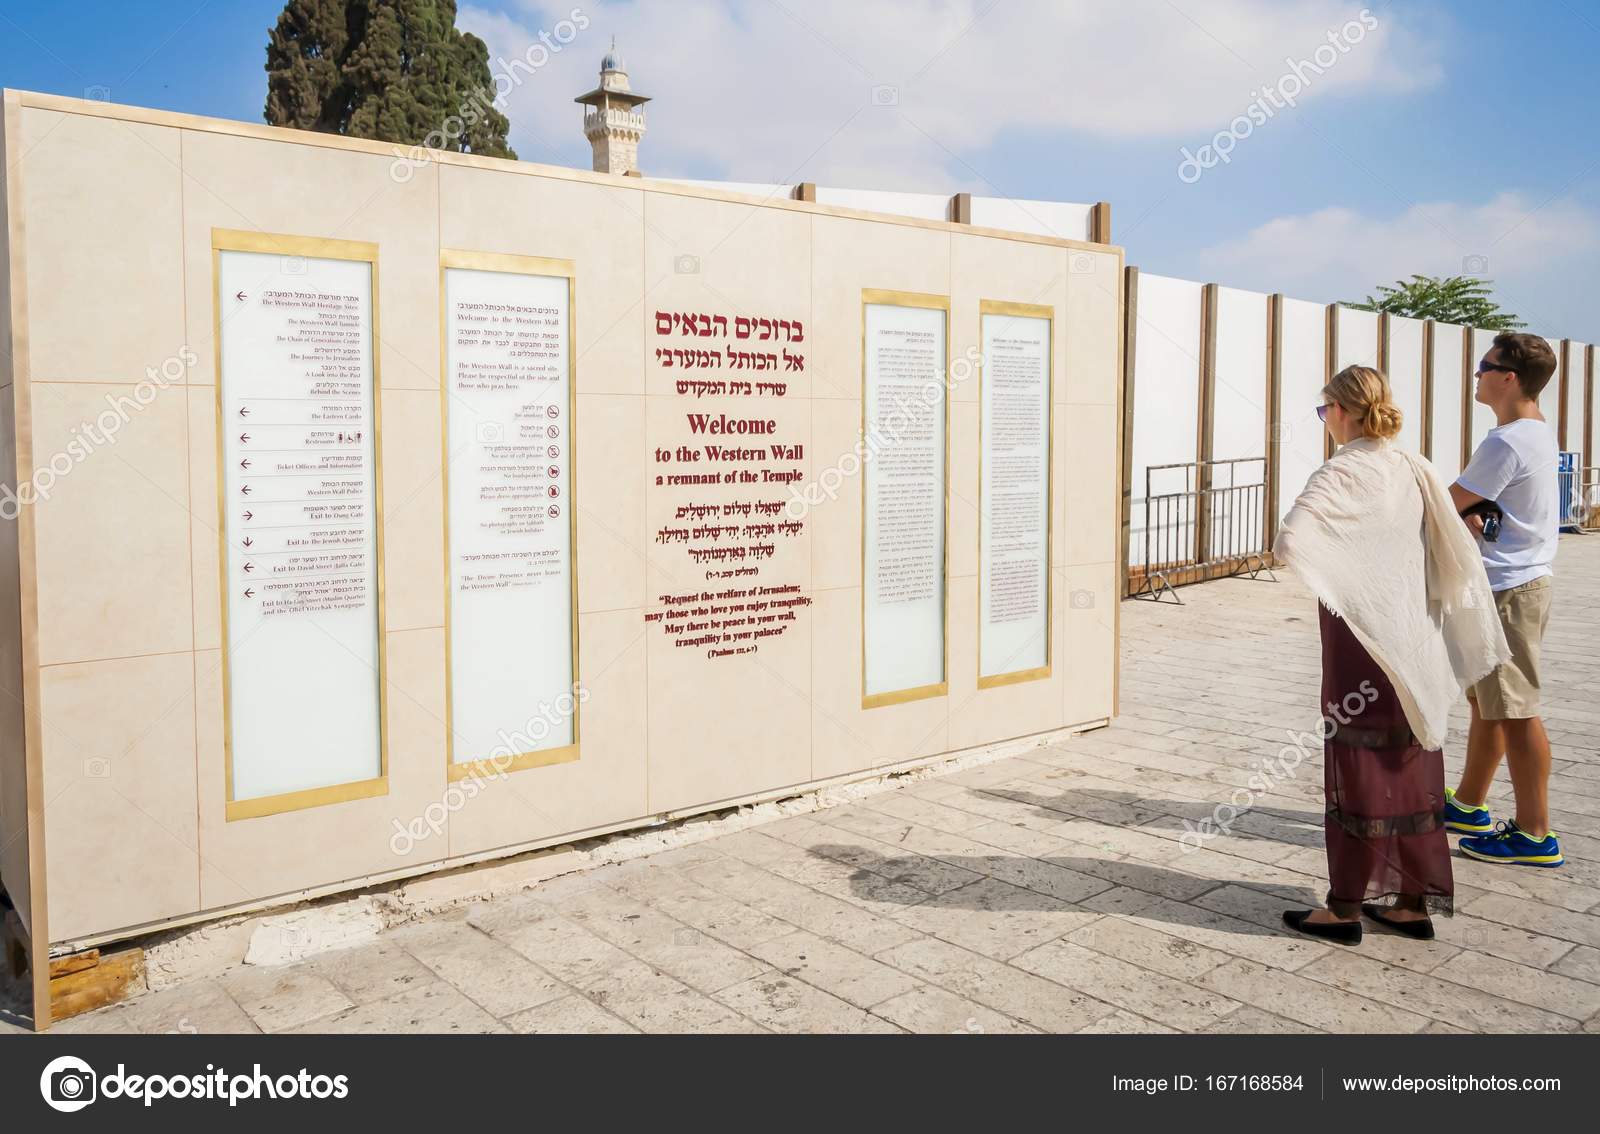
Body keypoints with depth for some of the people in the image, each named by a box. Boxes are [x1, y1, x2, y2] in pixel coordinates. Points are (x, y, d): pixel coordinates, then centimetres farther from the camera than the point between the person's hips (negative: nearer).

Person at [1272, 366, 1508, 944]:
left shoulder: (1341, 474, -16)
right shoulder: (1413, 469, 5)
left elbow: (1288, 543, -30)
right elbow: (1458, 558, 7)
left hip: (1361, 643, -7)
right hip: (1414, 647, 7)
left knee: (1359, 769, 2)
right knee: (1411, 768, 14)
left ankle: (1345, 907, 13)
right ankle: (1413, 902, 24)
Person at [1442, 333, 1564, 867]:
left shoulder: (1506, 443, -20)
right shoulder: (1539, 432, 13)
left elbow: (1447, 503, -14)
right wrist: (1470, 515, -9)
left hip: (1508, 590, -10)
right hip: (1516, 580, 10)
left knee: (1515, 711, -4)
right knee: (1486, 699, 18)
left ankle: (1534, 834, 4)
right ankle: (1468, 806, 30)